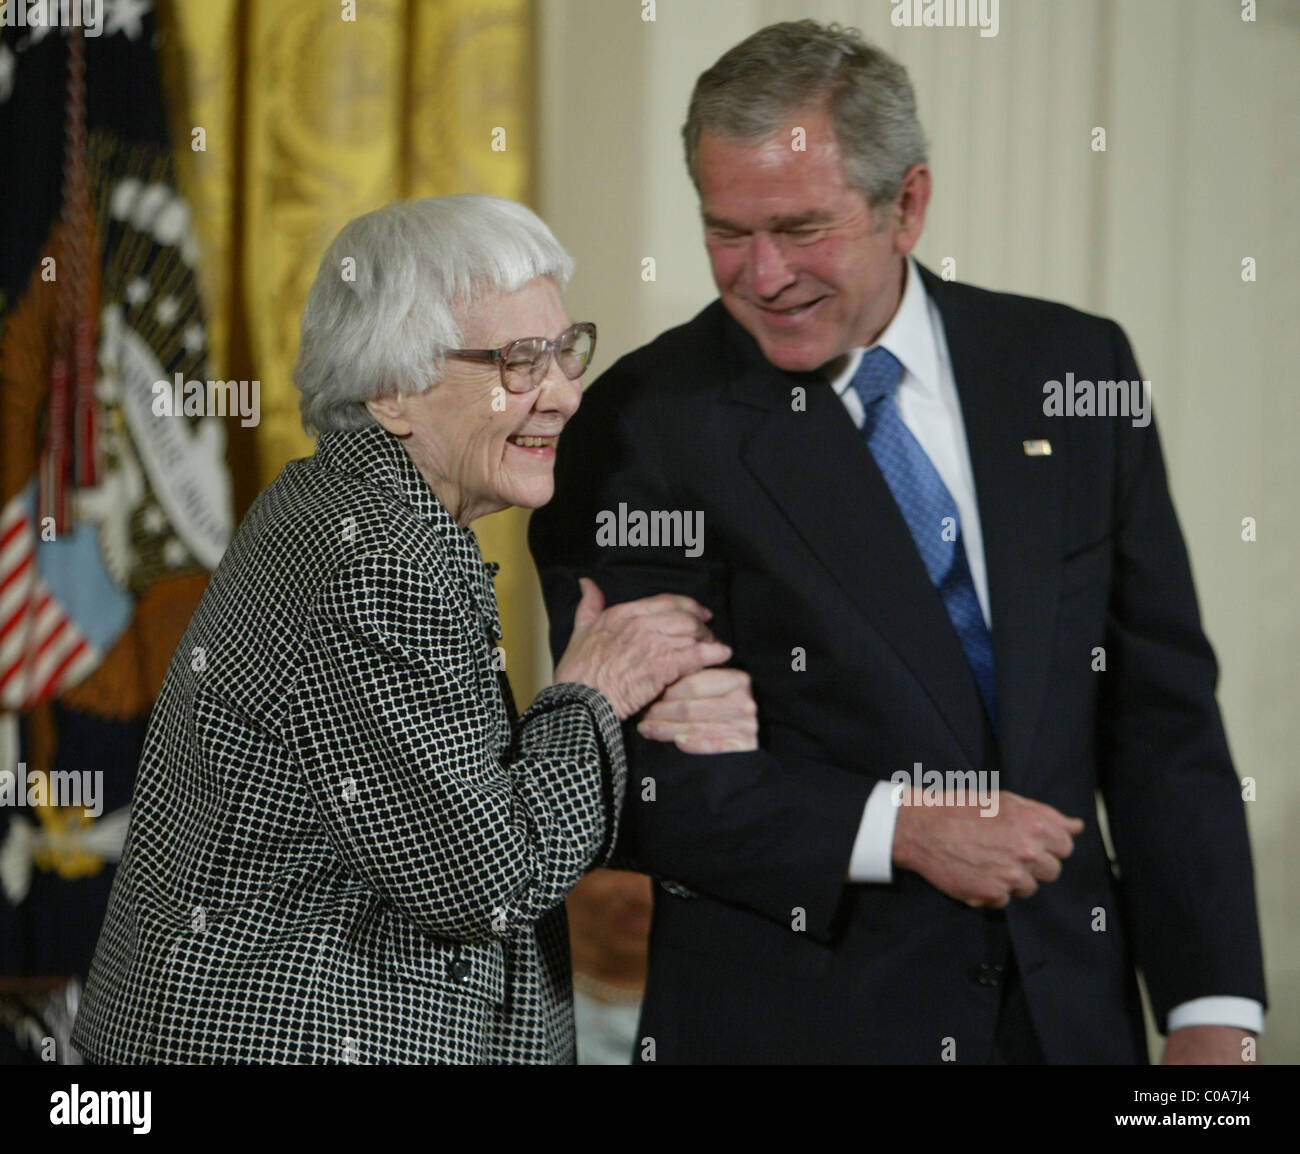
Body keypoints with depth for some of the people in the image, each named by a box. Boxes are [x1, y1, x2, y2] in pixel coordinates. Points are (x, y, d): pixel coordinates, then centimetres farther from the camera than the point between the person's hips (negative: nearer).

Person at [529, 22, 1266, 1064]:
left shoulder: (1073, 371, 1)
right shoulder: (644, 427, -8)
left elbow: (1160, 707, 2)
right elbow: (626, 772, -10)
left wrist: (1214, 1014, -5)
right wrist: (894, 828, -20)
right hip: (788, 1016, -3)